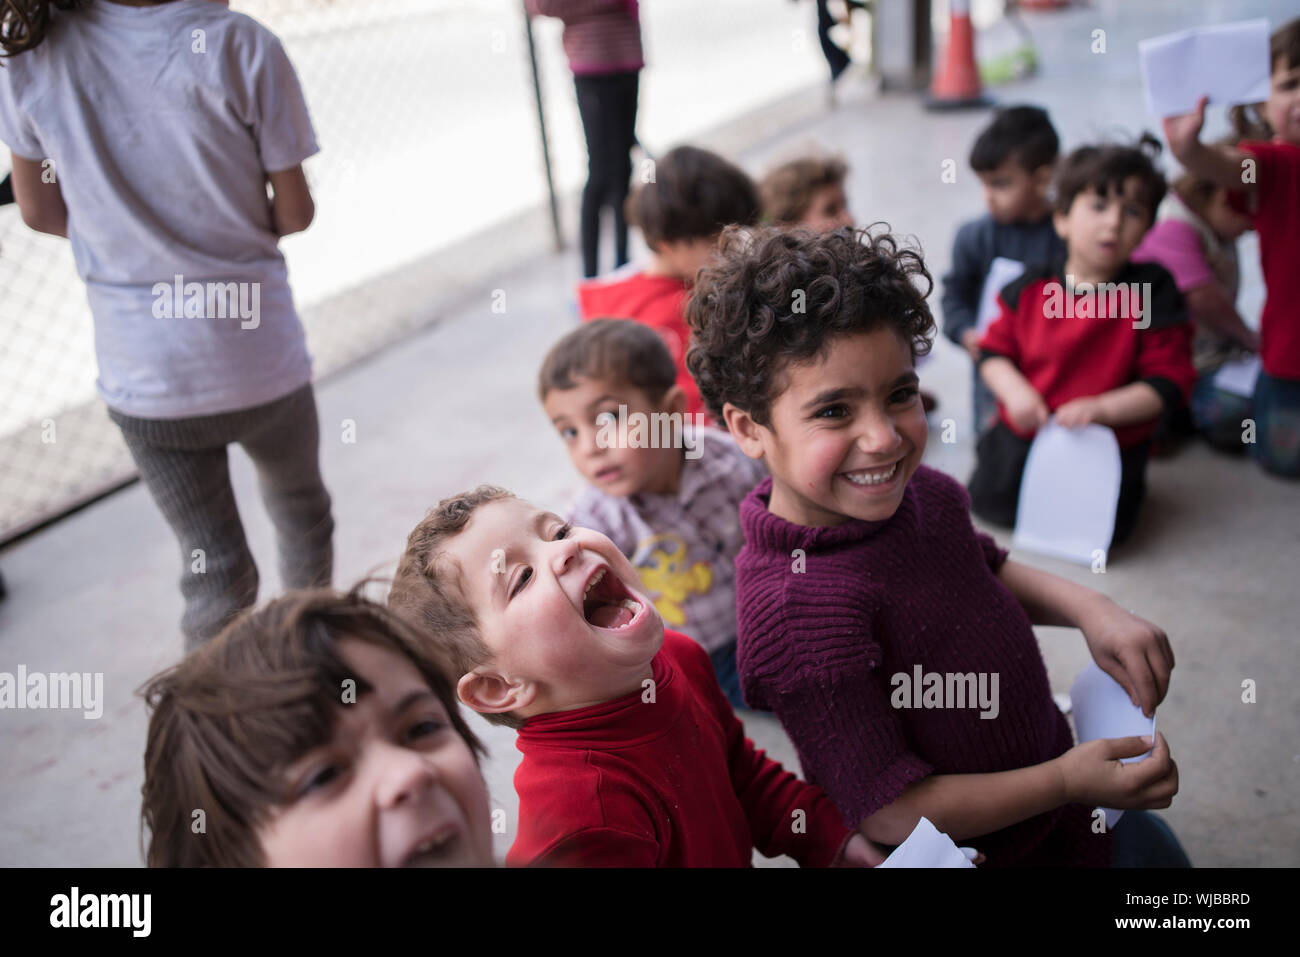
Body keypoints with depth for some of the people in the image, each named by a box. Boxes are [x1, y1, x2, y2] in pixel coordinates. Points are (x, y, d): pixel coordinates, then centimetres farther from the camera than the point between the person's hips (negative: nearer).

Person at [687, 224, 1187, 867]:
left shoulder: (919, 492, -12)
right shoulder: (801, 607, -36)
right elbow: (889, 812, -29)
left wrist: (1090, 610, -6)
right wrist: (1067, 782, -26)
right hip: (975, 850, -7)